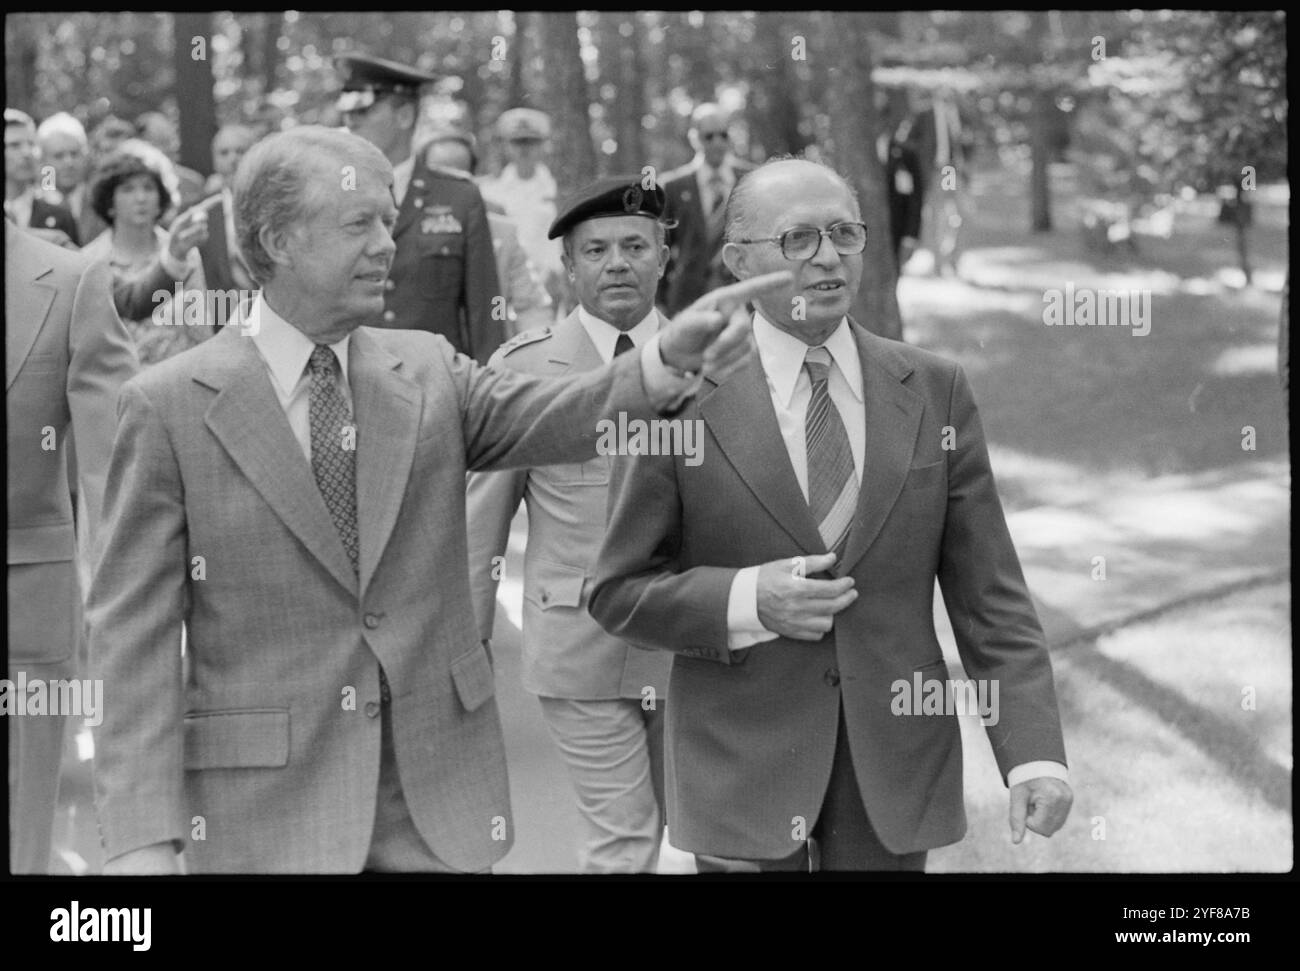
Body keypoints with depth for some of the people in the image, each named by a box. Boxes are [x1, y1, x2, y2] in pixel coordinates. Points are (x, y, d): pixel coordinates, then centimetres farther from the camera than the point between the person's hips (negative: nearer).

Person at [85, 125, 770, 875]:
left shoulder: (429, 371, 6)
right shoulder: (170, 405, -5)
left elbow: (558, 417, -11)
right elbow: (136, 635, -7)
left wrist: (668, 360, -31)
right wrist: (144, 834, -14)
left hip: (440, 796, 4)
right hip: (266, 812, -3)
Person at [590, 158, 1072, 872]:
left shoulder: (935, 392, 2)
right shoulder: (682, 398, -5)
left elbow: (989, 595, 2)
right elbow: (619, 592, -1)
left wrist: (1034, 753, -8)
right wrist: (747, 601, -18)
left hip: (895, 771, 2)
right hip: (741, 767, -2)